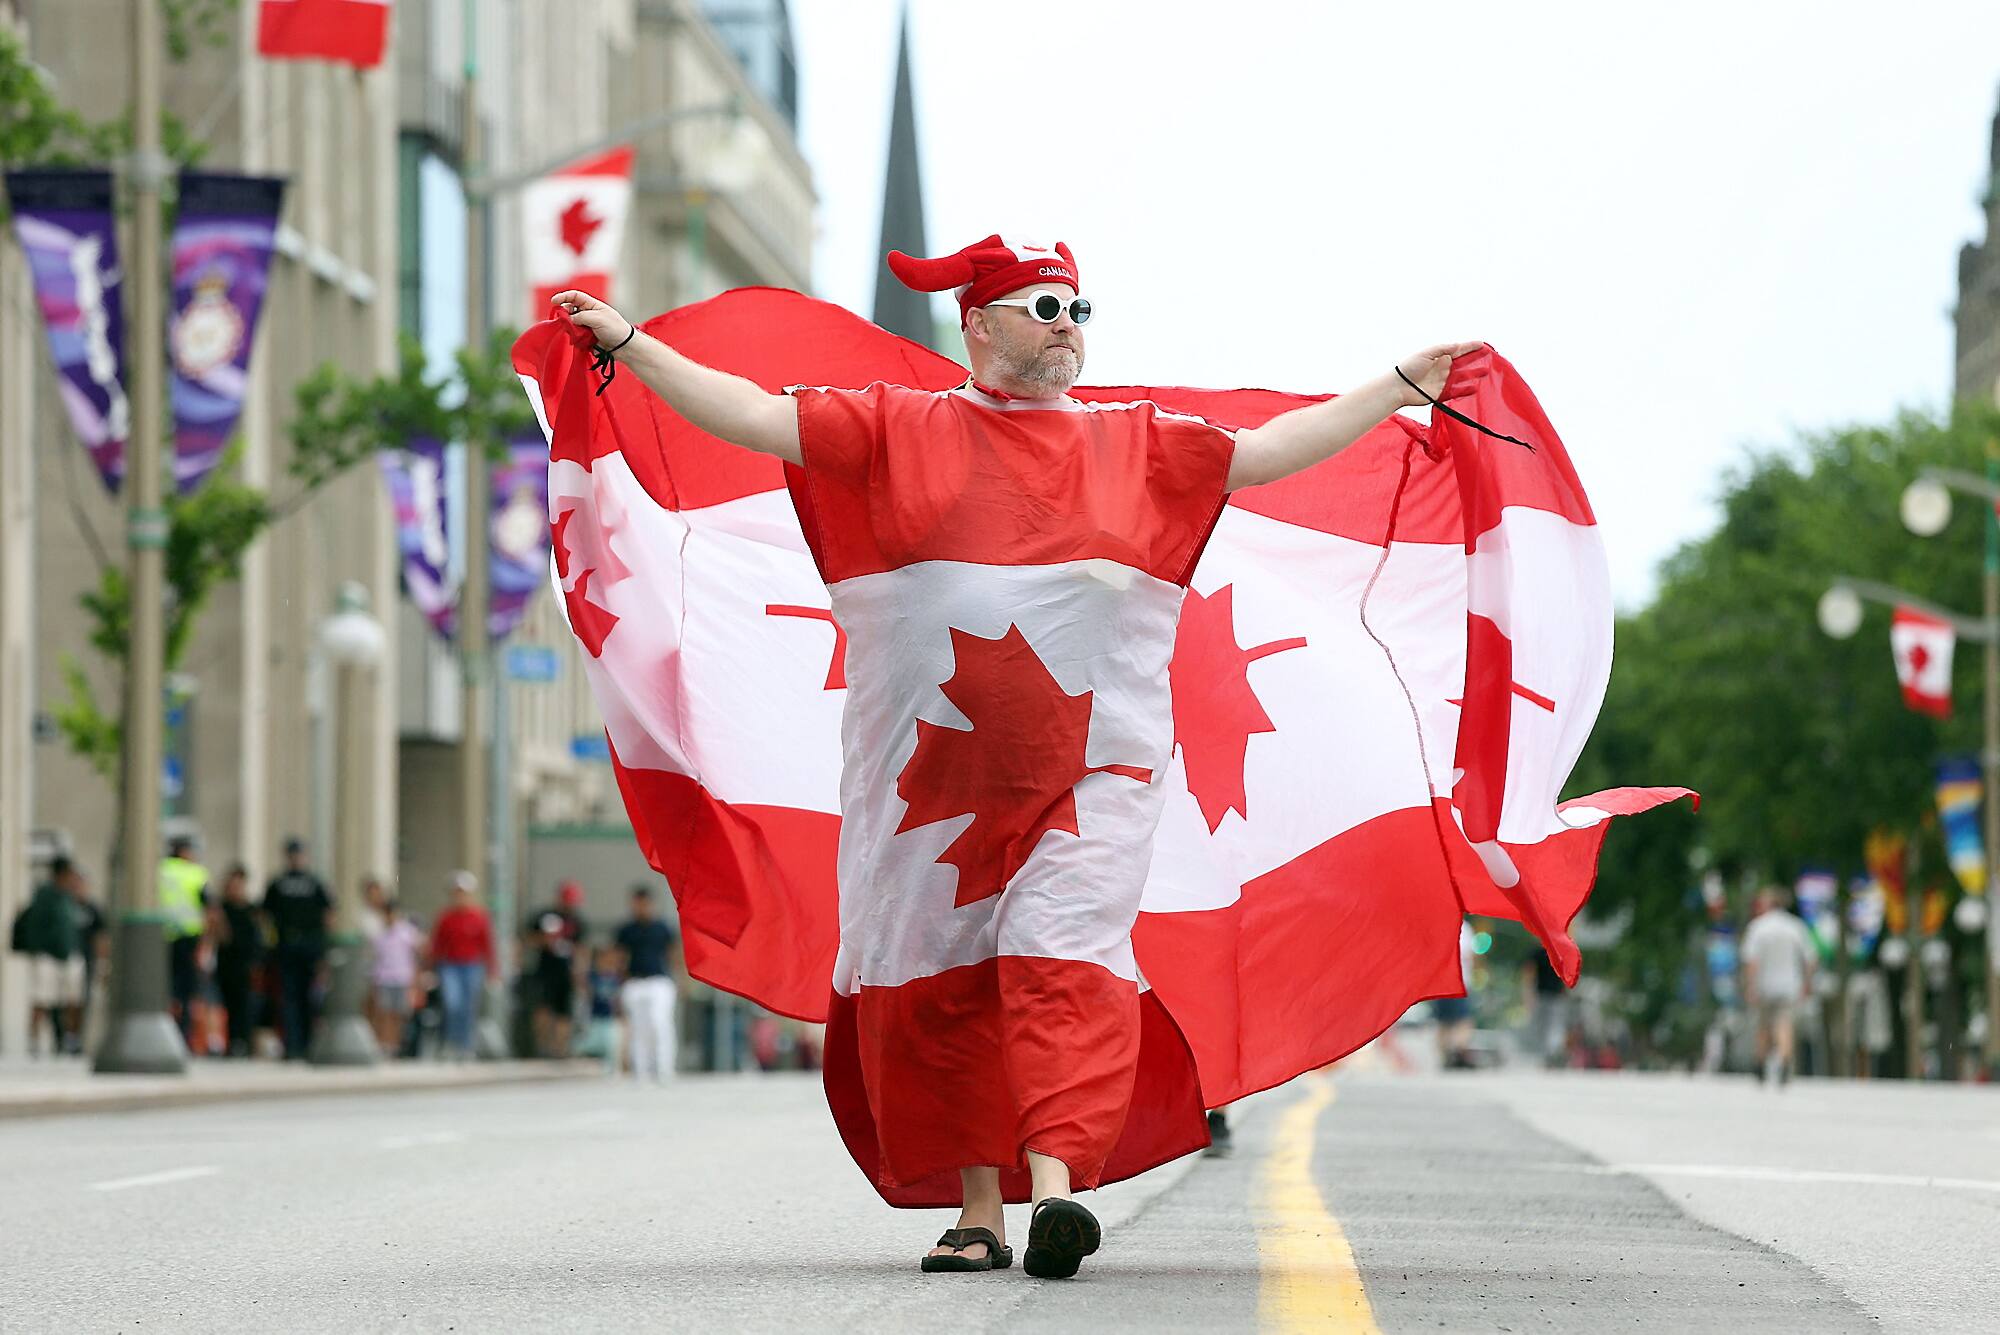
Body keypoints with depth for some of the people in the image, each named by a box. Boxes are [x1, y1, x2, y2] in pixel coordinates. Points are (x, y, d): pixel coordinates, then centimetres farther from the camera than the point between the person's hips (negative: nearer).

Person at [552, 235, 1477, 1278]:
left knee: (1066, 960, -17)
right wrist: (630, 346, 3)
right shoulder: (898, 430, 9)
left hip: (1089, 765, 0)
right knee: (942, 987, 2)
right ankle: (978, 1212, 11)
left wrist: (1402, 385, 18)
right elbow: (753, 416, 7)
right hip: (933, 771, 0)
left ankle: (1057, 1182, -27)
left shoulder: (1137, 443, 15)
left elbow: (1270, 449, 18)